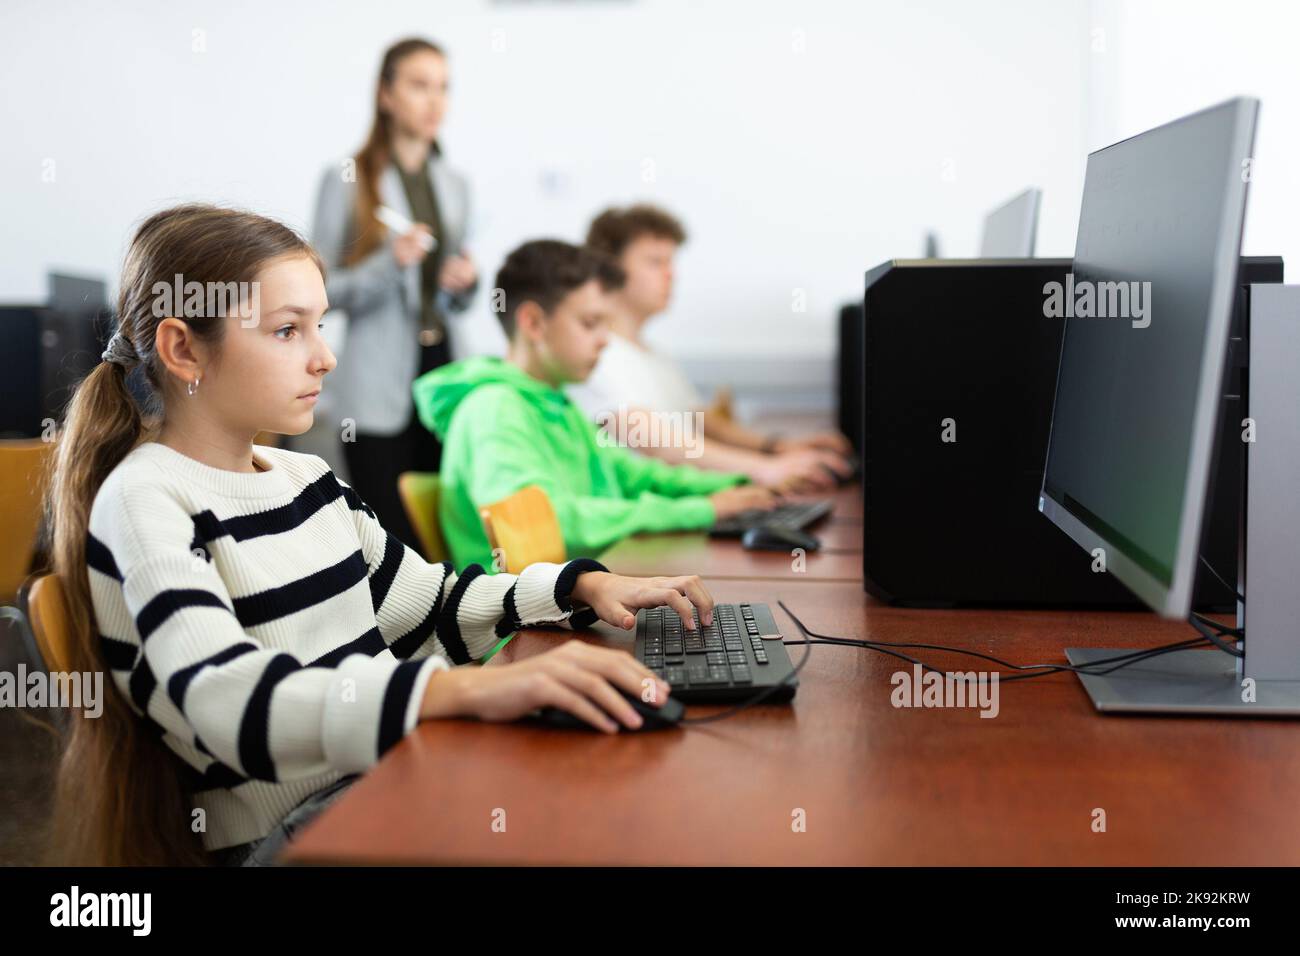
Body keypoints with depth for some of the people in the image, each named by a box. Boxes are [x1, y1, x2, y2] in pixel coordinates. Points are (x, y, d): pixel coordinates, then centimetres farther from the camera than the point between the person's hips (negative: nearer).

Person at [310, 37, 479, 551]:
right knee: (395, 541, -6)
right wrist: (391, 263, -18)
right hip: (377, 390, -5)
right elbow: (320, 291, -5)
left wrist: (463, 282, 0)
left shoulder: (454, 184, 14)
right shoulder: (345, 180, -2)